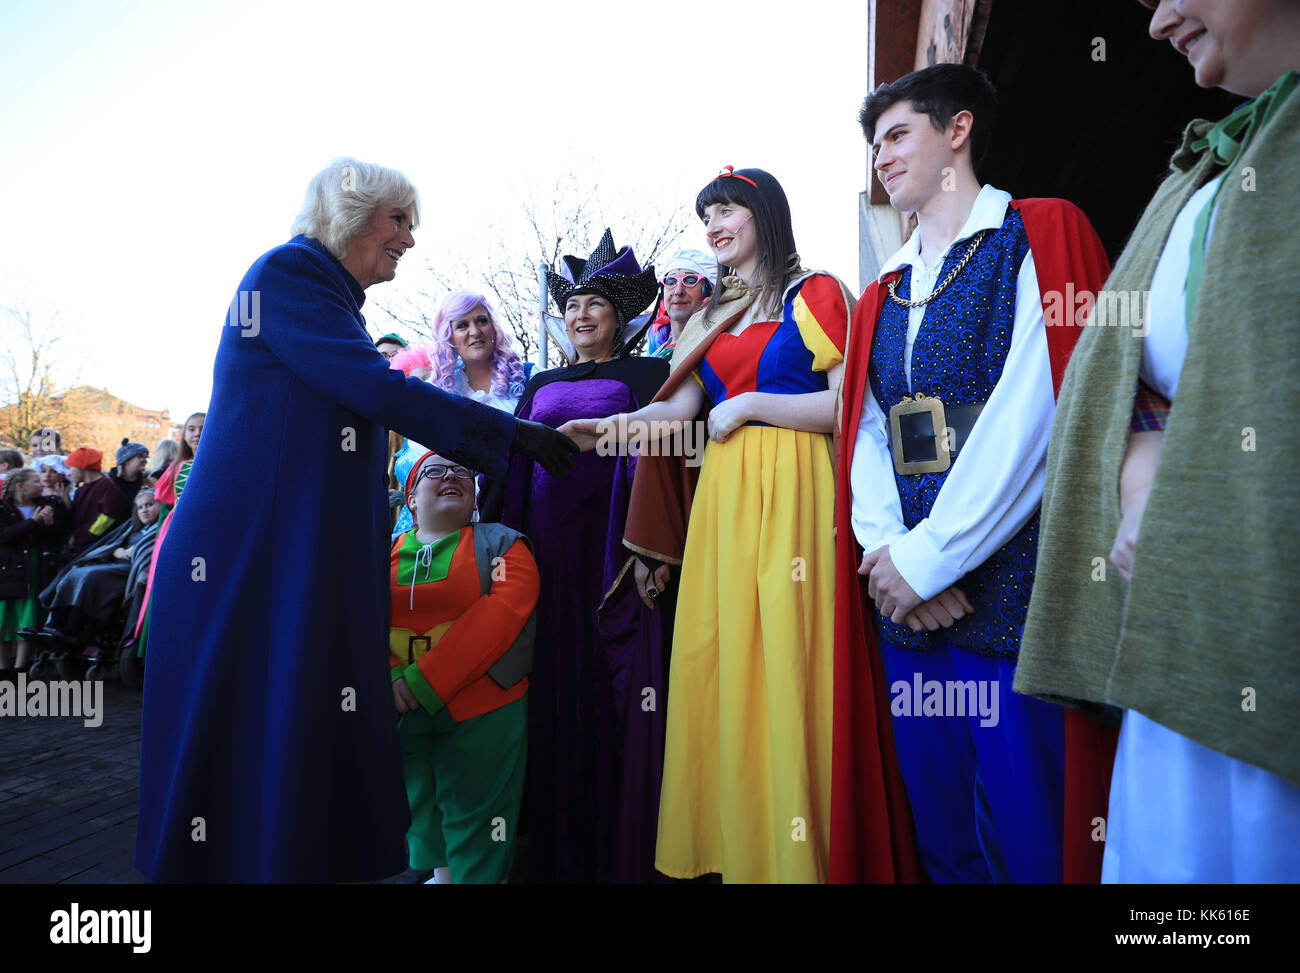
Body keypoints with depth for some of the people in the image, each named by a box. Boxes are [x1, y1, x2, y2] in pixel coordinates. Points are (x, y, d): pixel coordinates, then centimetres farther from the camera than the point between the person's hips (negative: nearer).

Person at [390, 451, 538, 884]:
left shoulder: (499, 544, -1)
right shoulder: (385, 553, 9)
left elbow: (502, 615, -15)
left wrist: (425, 682, -19)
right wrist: (390, 678, -18)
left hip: (481, 714, -3)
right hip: (398, 714, 4)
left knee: (473, 824, 1)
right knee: (420, 815, 18)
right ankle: (439, 873, 38)